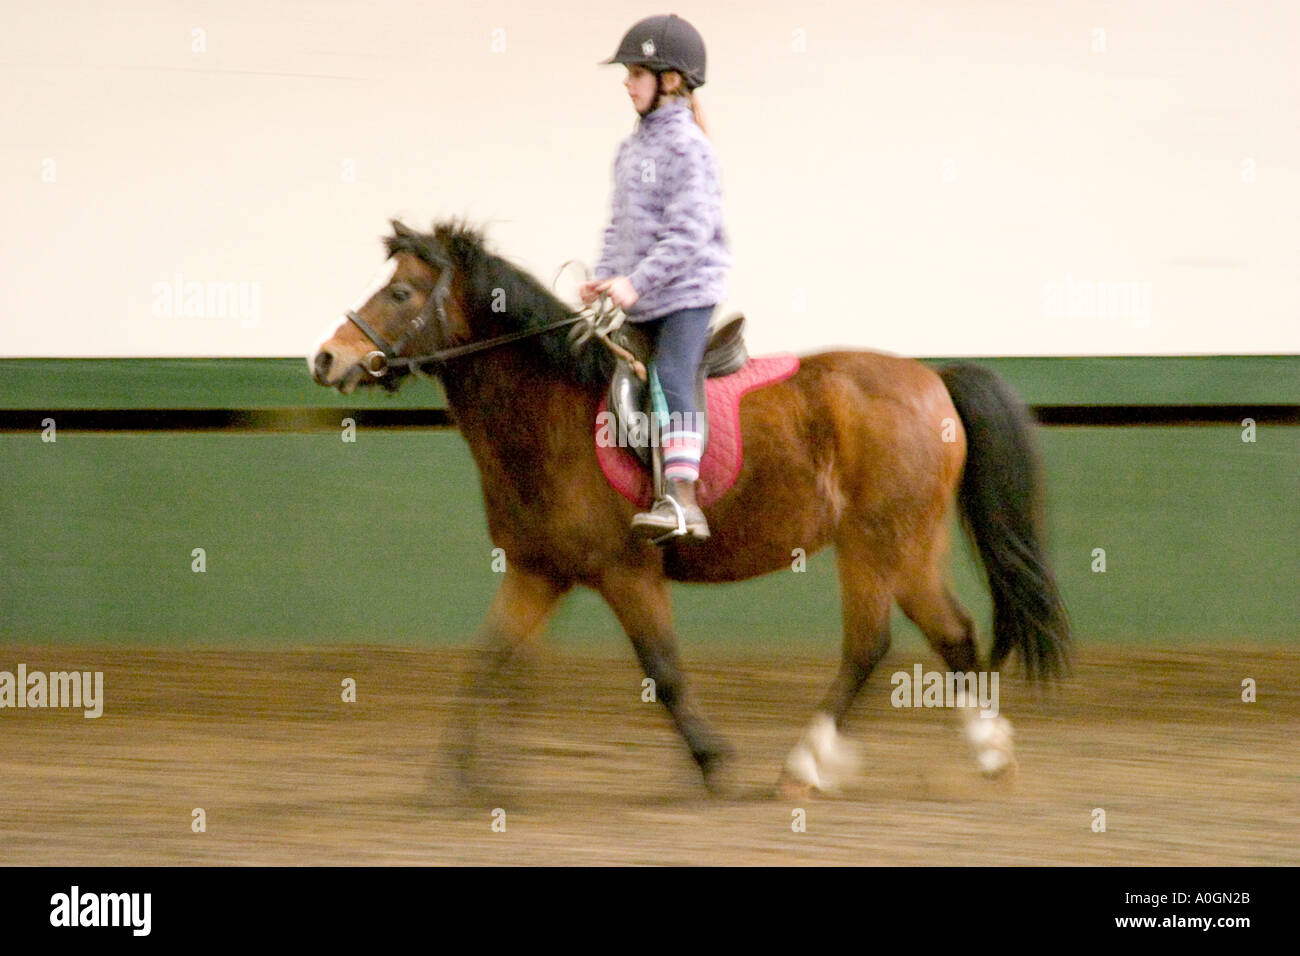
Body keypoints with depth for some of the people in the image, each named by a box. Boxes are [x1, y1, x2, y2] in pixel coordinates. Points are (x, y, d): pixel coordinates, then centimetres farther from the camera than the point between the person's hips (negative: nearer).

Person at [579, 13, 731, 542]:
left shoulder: (687, 146, -11)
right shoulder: (632, 147, 14)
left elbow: (689, 231, -19)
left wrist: (637, 281, -24)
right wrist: (603, 278, 5)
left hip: (687, 290, -9)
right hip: (641, 301, 9)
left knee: (671, 380, -22)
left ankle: (682, 497, -31)